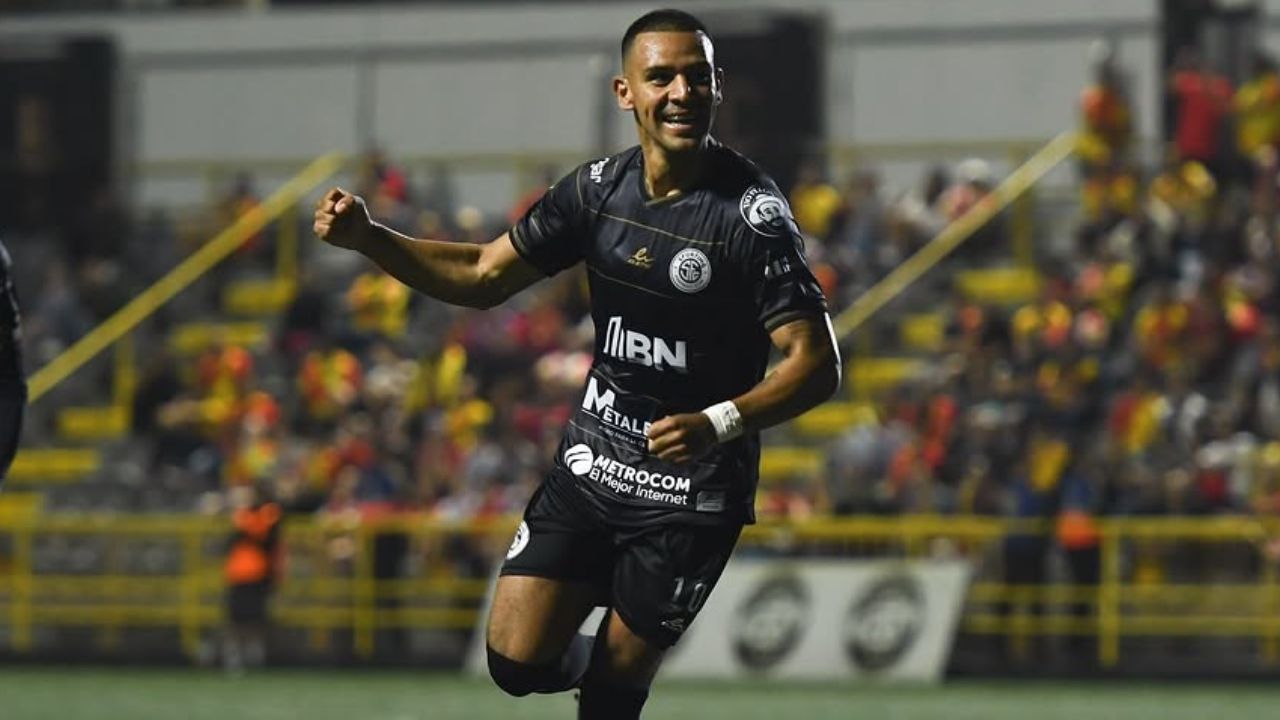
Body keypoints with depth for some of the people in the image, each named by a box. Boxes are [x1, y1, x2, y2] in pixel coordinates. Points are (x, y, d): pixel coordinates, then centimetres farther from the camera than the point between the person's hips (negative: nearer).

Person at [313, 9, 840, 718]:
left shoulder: (752, 213, -18)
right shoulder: (599, 188, -1)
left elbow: (818, 363, -19)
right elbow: (482, 276, 8)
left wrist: (720, 423, -34)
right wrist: (368, 238, -6)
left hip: (691, 490, -4)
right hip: (589, 465, 5)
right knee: (517, 661, -2)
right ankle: (611, 661, 31)